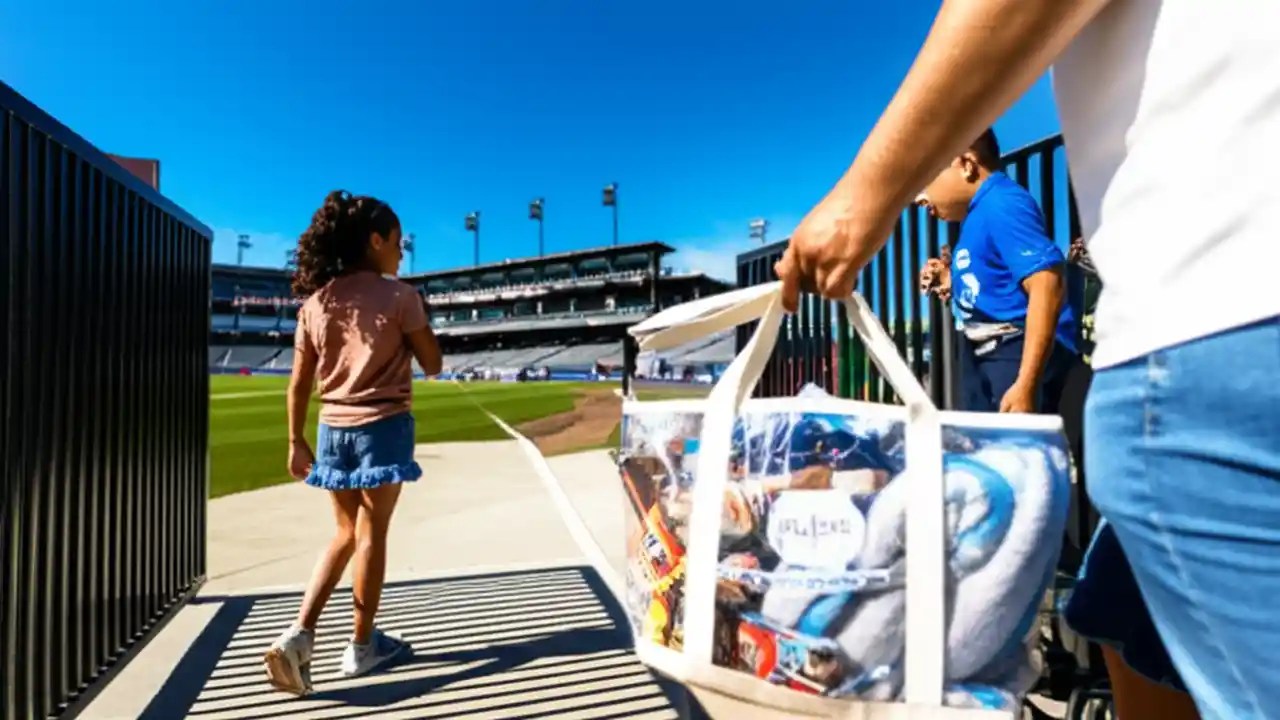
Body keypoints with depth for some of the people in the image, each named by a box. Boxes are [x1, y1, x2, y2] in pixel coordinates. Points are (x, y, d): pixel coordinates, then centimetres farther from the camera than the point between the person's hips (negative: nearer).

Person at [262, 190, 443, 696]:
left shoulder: (316, 300, 4)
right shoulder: (398, 295, -10)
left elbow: (300, 381, 5)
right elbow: (431, 364, -4)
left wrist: (296, 441, 12)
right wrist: (420, 316, 8)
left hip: (334, 427, 5)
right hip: (383, 426, -5)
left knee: (346, 533, 21)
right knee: (371, 534, 7)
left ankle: (299, 634, 13)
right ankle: (362, 647, 21)